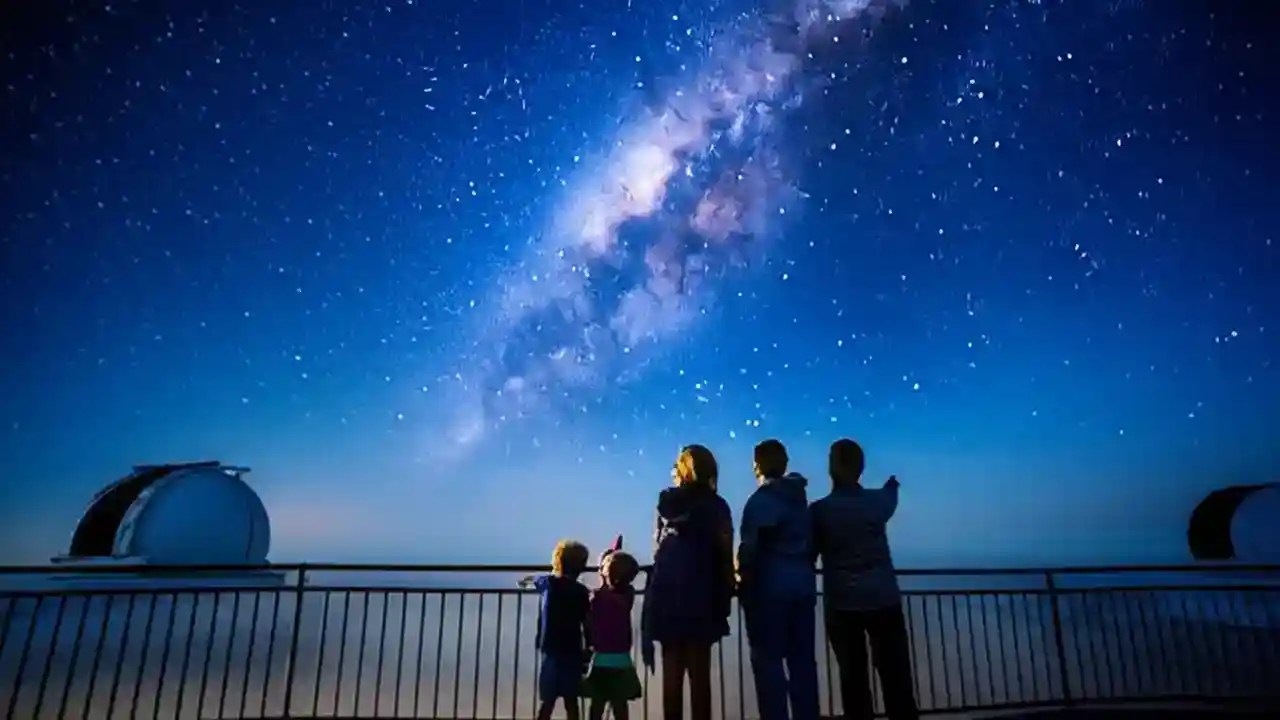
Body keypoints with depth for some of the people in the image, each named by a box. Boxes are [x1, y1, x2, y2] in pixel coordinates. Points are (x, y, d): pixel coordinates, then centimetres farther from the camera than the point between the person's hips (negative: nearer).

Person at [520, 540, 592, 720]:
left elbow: (533, 581, 25)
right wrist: (588, 648, 9)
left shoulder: (548, 583, 3)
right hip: (573, 651, -1)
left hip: (552, 650, 1)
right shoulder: (581, 591, -3)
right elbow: (586, 624, -3)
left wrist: (526, 581, 48)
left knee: (548, 701, 4)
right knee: (571, 701, 8)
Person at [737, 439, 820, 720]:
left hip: (770, 588, -7)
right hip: (803, 585, 7)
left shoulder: (760, 500, -10)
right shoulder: (800, 499, 11)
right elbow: (811, 542, 14)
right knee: (802, 659, 10)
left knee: (768, 660, -1)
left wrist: (744, 586, -3)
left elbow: (750, 548, -13)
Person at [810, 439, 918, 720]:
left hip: (842, 605, -2)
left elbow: (809, 555, -2)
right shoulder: (878, 501, -1)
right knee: (895, 675, 9)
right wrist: (893, 484, 46)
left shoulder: (819, 510, -10)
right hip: (884, 600, 2)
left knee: (853, 676, 6)